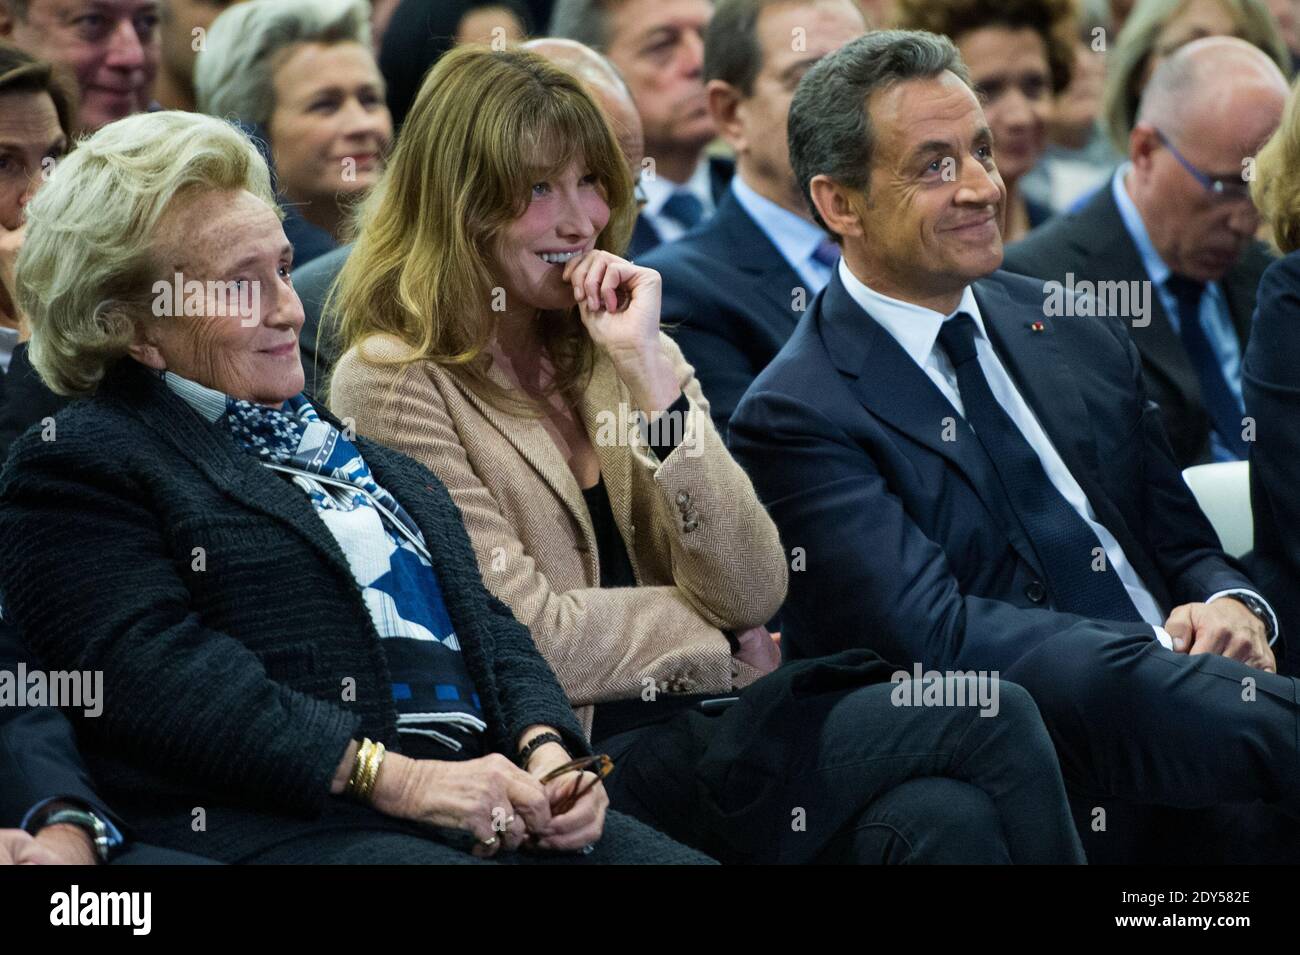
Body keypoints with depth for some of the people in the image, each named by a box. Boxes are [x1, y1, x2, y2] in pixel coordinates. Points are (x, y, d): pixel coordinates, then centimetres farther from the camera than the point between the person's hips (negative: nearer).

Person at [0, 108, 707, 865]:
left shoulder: (348, 440, 27)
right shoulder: (78, 466, 2)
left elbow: (483, 619, 23)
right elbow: (159, 675, -12)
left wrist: (546, 746, 1)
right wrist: (394, 777, -18)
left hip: (487, 801, 8)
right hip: (284, 825, -8)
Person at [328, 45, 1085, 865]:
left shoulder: (621, 353, 15)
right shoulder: (394, 385, -2)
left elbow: (752, 594, 1)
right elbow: (528, 641, -9)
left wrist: (649, 370, -5)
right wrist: (719, 637, 3)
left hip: (711, 720, 5)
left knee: (944, 818, -27)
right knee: (986, 724, -20)